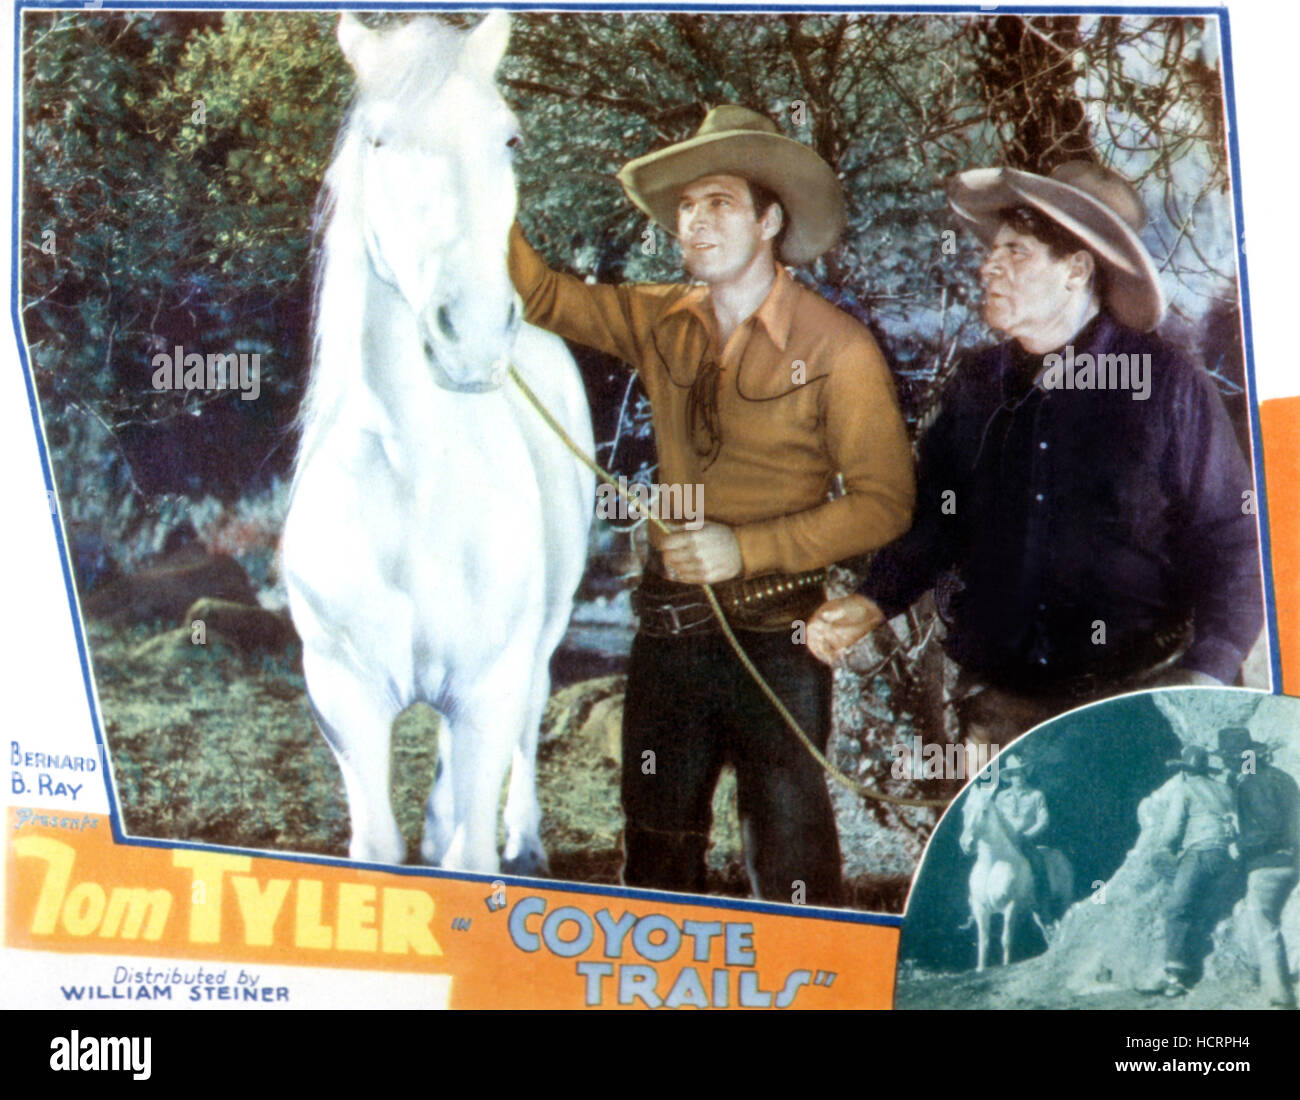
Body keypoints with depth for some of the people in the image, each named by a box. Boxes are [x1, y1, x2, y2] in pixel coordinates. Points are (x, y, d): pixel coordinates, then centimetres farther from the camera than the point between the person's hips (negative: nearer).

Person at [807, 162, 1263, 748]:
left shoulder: (1167, 386, -3)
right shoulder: (975, 387, 9)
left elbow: (1233, 542, -2)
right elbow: (936, 518, 20)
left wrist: (1204, 678, -13)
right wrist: (874, 601, 5)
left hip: (1133, 707, -3)